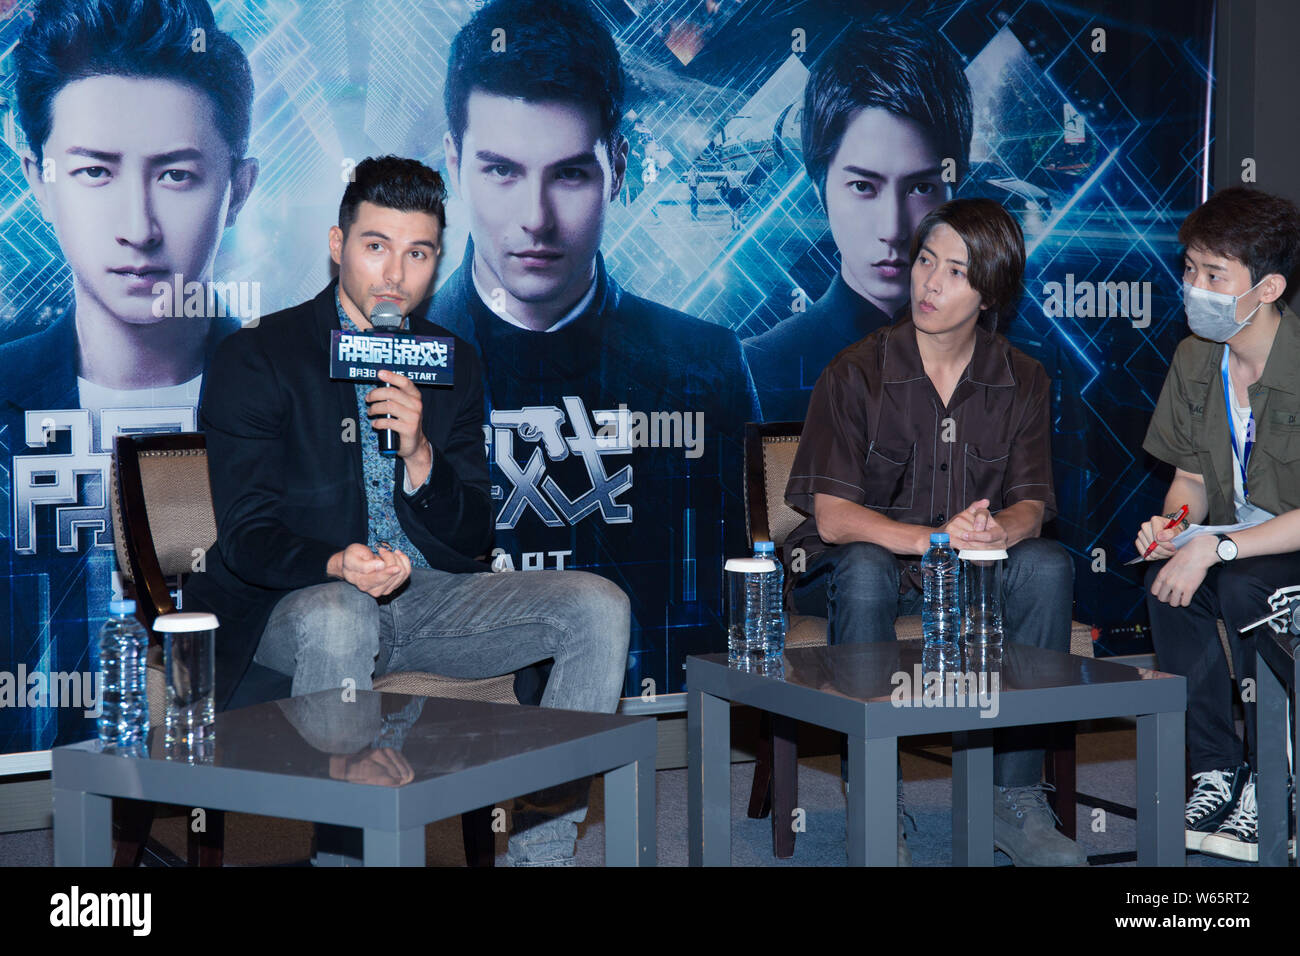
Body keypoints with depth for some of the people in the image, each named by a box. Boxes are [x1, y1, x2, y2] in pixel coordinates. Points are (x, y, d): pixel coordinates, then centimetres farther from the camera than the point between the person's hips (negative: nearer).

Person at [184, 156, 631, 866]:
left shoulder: (454, 365, 10)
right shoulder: (256, 359, -4)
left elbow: (473, 540, 4)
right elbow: (246, 536, -12)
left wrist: (419, 455, -17)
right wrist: (339, 565, -34)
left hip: (424, 596, 5)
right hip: (294, 602, -5)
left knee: (598, 606, -14)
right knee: (336, 618, -40)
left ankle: (539, 849, -12)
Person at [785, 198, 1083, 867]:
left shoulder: (1022, 382, 0)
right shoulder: (857, 373, -11)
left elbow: (1031, 505, -3)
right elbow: (832, 515, -16)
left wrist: (996, 530, -29)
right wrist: (934, 539, -32)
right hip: (871, 565, -3)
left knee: (1048, 565, -26)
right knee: (863, 569, -36)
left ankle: (1014, 797, -21)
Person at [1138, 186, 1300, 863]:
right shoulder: (1194, 360, 0)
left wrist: (1217, 548, -29)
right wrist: (1174, 522, -11)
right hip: (1238, 542, 6)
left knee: (1244, 584, -34)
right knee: (1166, 579, -25)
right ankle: (1216, 772, -14)